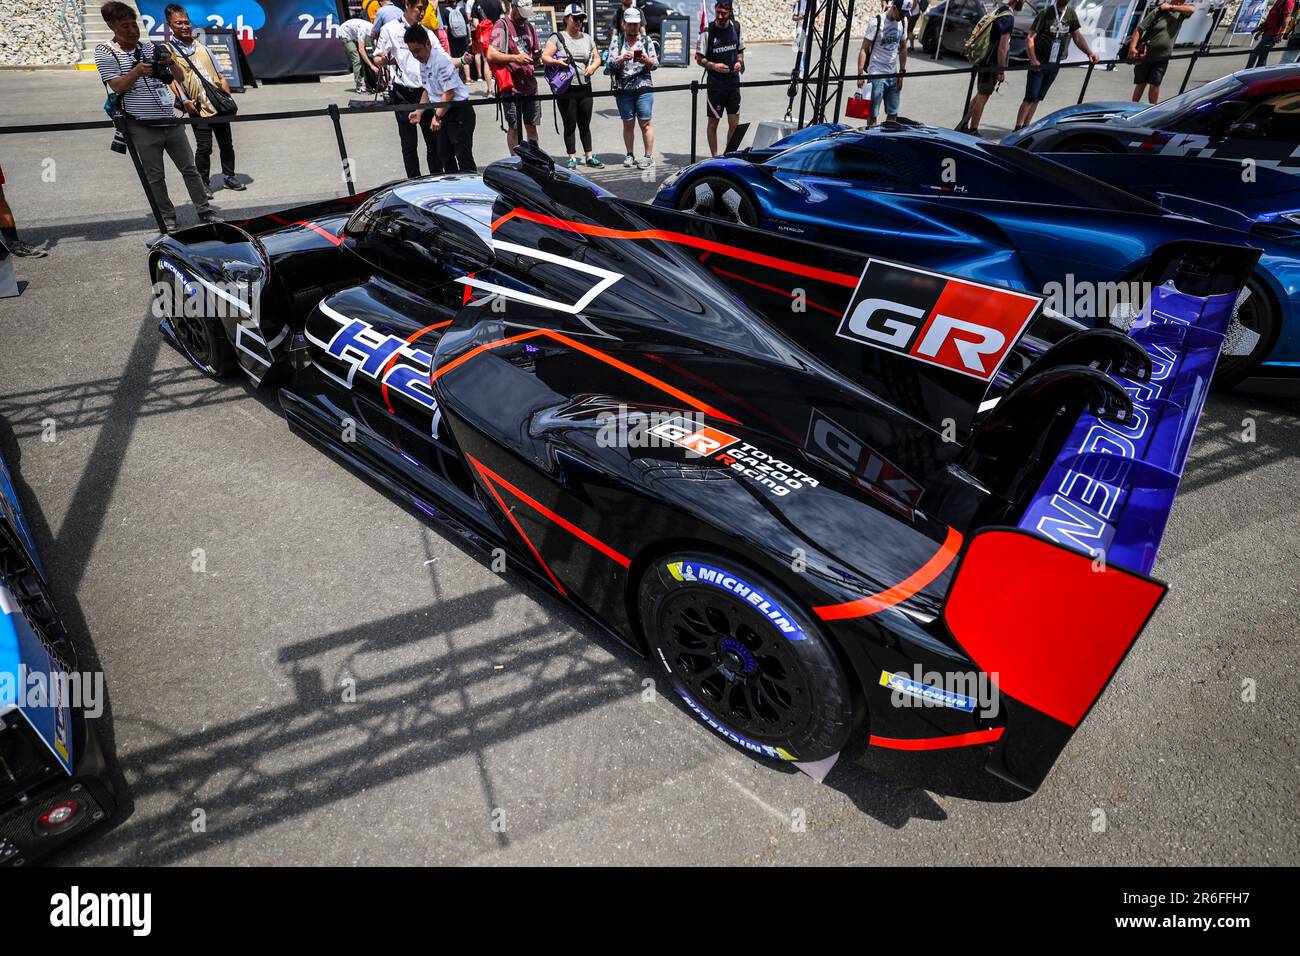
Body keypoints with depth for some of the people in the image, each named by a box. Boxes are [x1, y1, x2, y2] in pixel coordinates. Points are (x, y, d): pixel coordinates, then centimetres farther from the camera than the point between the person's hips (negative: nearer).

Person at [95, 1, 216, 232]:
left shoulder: (149, 46, 10)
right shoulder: (105, 52, -1)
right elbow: (117, 87, -9)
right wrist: (137, 70, -23)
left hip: (171, 121, 3)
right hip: (142, 127, -3)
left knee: (189, 168, 6)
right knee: (155, 176, 3)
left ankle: (205, 212, 13)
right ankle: (167, 217, 12)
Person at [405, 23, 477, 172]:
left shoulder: (441, 61, -18)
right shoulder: (423, 63, 10)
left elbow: (449, 93, -22)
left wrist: (437, 116, -17)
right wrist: (419, 112, 10)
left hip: (458, 111, -10)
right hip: (441, 113, 10)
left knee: (463, 156, -11)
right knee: (445, 155, 13)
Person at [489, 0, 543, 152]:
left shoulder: (529, 27, 15)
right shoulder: (502, 25, -6)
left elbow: (536, 51, 25)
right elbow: (491, 55, -15)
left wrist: (536, 57, 0)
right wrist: (515, 58, -24)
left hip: (530, 86, 6)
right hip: (511, 87, -6)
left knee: (532, 126, 10)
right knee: (514, 128, 1)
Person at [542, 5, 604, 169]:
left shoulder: (587, 38, 13)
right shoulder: (557, 38, -1)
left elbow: (597, 57, 19)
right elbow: (544, 57, -7)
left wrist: (593, 66, -3)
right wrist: (556, 61, -27)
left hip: (585, 88, 4)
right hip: (566, 89, -4)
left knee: (585, 125, 10)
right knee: (570, 126, 1)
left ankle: (589, 157, 17)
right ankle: (572, 158, 8)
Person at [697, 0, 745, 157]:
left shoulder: (736, 27, 5)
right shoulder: (708, 32, -8)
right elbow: (699, 58, -5)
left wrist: (739, 62, -2)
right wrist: (713, 66, -22)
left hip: (733, 82, 4)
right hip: (715, 84, -4)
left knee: (735, 123, 3)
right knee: (713, 122, 4)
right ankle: (715, 157, 13)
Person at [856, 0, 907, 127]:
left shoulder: (903, 22, 7)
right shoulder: (876, 22, -9)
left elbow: (903, 48, 15)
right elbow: (864, 49, -10)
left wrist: (902, 72, 10)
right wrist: (860, 74, -18)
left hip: (893, 75, 6)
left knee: (893, 114, 6)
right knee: (872, 113, -3)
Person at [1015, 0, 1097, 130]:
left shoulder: (1071, 14, 6)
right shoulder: (1046, 13, -8)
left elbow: (1077, 36, 7)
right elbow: (1030, 38, -11)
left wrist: (1089, 53, -7)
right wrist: (1033, 59, -24)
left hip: (1055, 65, 5)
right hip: (1039, 63, -5)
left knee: (1038, 98, 8)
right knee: (1030, 97, -10)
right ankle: (1018, 128, -8)